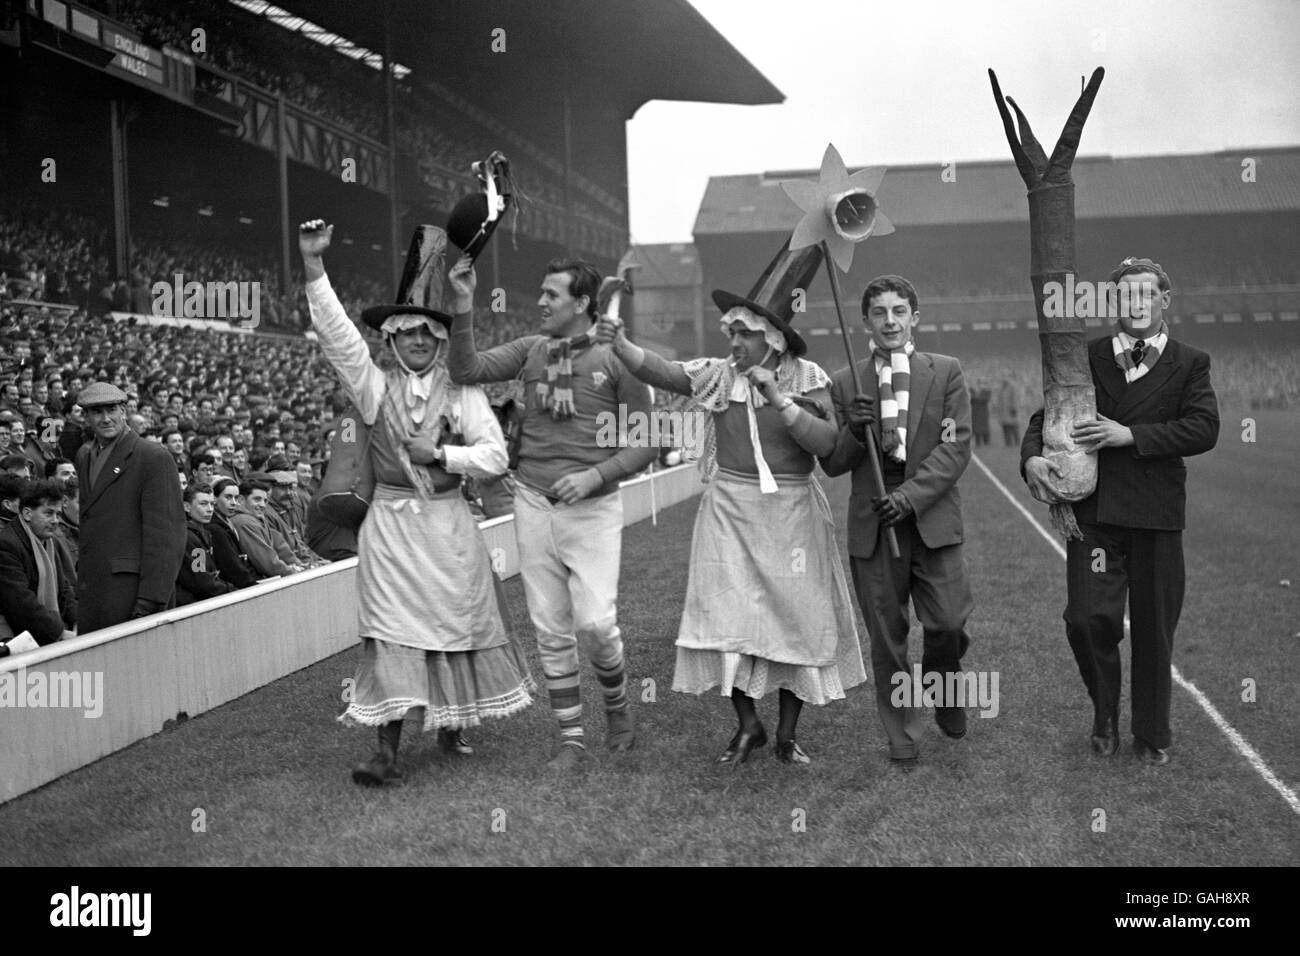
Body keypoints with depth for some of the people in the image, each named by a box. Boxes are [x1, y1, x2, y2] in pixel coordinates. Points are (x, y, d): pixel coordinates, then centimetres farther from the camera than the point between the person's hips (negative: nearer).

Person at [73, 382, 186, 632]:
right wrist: (81, 578, 14)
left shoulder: (154, 458, -9)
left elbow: (164, 534, -14)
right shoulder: (84, 455, 17)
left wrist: (150, 601, -19)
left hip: (131, 589, -7)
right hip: (90, 589, 7)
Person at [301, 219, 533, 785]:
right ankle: (388, 752, -3)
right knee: (393, 632, -4)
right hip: (390, 523, -1)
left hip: (447, 525, 1)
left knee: (456, 623, 10)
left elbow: (495, 456, -3)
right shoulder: (375, 386, 1)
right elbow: (337, 333, -11)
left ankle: (453, 724, 32)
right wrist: (313, 265, -21)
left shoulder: (462, 392, 2)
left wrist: (440, 453, -14)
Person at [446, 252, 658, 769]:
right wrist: (464, 307, -13)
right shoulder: (531, 350, 6)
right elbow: (466, 371, -4)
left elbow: (645, 441, -2)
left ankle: (617, 705, 19)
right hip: (534, 503, 3)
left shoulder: (616, 359, -3)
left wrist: (596, 475, -15)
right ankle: (571, 739, 20)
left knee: (595, 622, -12)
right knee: (552, 632, 7)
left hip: (593, 507, -3)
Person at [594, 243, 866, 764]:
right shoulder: (718, 375, 1)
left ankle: (787, 733, 21)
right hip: (729, 512, 1)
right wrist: (618, 342, -29)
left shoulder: (806, 378, -3)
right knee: (728, 616, -1)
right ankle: (747, 725, 18)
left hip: (790, 514, -1)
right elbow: (656, 370, -12)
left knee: (795, 620, 6)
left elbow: (826, 443, -13)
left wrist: (777, 398, -20)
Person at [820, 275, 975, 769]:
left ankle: (942, 684, 26)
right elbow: (832, 464, 7)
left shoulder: (945, 371, 4)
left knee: (947, 622, -8)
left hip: (932, 519, -1)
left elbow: (955, 448, -4)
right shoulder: (844, 383, 7)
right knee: (887, 640, 4)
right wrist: (855, 432, -14)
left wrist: (908, 496, -15)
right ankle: (903, 742, 19)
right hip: (872, 524, 1)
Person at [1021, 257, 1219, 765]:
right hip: (1093, 510, 0)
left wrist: (1131, 434, -17)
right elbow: (1046, 415, 9)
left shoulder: (1189, 364, 5)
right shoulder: (1086, 357, 9)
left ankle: (1152, 735, 27)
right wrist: (1032, 457, -13)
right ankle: (1104, 713, 20)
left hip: (1156, 514, 0)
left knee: (1154, 629, 8)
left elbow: (1204, 429, -8)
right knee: (1088, 618, -9)